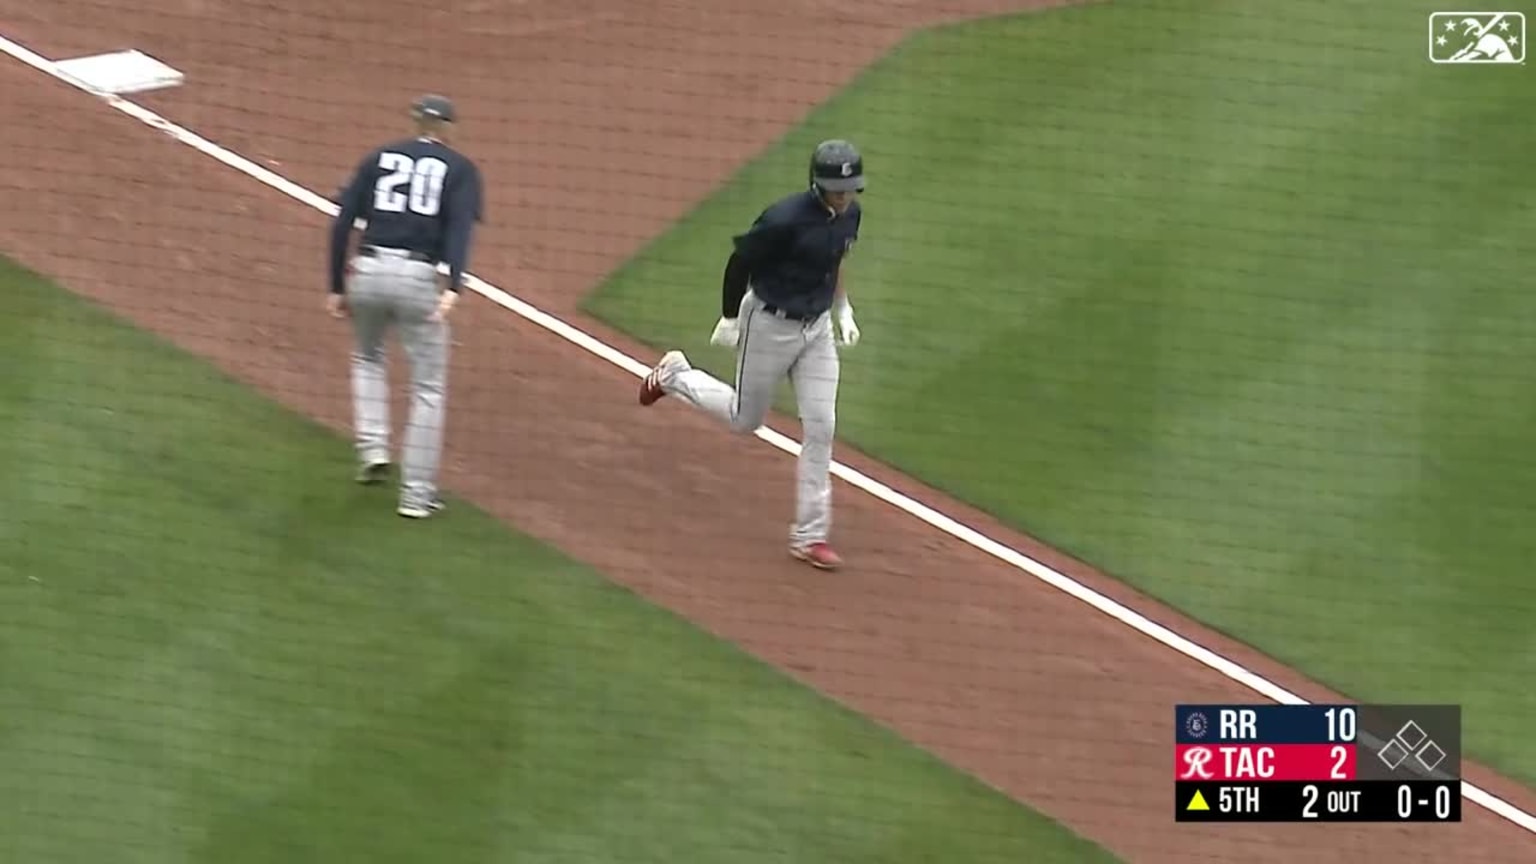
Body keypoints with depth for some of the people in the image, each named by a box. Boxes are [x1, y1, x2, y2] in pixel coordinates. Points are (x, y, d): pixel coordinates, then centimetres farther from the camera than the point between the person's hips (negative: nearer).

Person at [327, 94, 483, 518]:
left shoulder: (379, 158, 16)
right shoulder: (459, 168, 8)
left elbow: (343, 223, 8)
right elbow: (461, 226, -10)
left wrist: (337, 287, 12)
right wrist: (453, 287, -21)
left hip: (368, 272, 3)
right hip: (419, 278, -3)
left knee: (367, 356, 31)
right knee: (428, 388, 8)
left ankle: (372, 448, 15)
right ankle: (416, 493, 6)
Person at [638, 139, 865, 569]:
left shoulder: (848, 215, -4)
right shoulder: (784, 220, -27)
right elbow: (740, 259, -15)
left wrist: (843, 310, 9)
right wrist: (730, 318, -7)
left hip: (817, 328, 6)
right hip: (770, 325, -6)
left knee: (820, 428, -1)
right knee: (744, 419, 10)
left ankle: (810, 535, 6)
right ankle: (675, 375, 37)